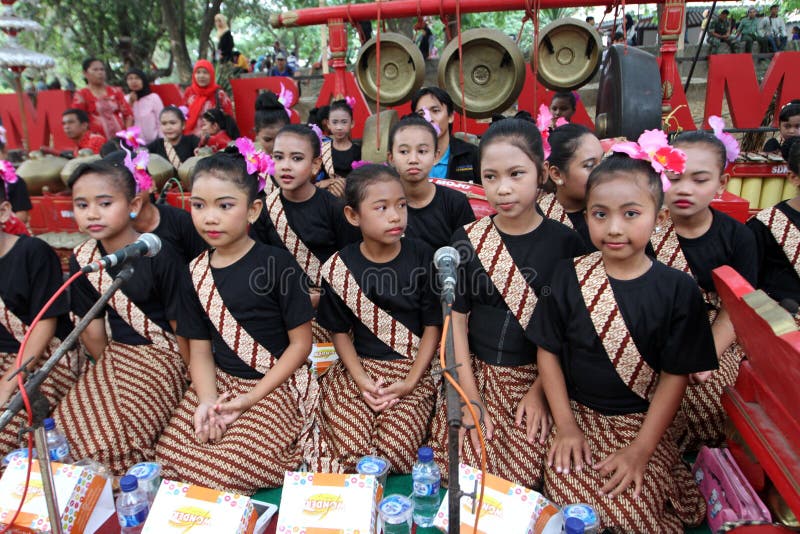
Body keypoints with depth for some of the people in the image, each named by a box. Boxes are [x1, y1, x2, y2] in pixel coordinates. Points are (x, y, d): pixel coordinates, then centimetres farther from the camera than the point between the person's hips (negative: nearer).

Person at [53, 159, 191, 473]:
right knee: (67, 427, -3)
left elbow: (180, 325, -12)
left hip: (162, 355, -6)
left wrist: (190, 379, -6)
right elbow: (93, 329, 7)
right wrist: (106, 370, 9)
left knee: (113, 443, -19)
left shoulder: (159, 256, -19)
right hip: (116, 354, 7)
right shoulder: (82, 259, 0)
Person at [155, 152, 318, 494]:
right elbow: (200, 350, 5)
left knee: (230, 470, -22)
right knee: (169, 458, -11)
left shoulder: (277, 264, -12)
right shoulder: (197, 272, 4)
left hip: (275, 385, -5)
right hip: (219, 382, 5)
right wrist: (207, 401, -13)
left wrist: (251, 399, -14)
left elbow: (300, 343, -10)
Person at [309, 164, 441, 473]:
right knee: (353, 446, -21)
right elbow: (340, 331, 5)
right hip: (359, 367, 1)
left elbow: (433, 325, 0)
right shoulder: (341, 266, -1)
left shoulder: (421, 256, -3)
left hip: (413, 370, 0)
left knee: (395, 448, -21)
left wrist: (410, 381, -10)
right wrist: (362, 381, -9)